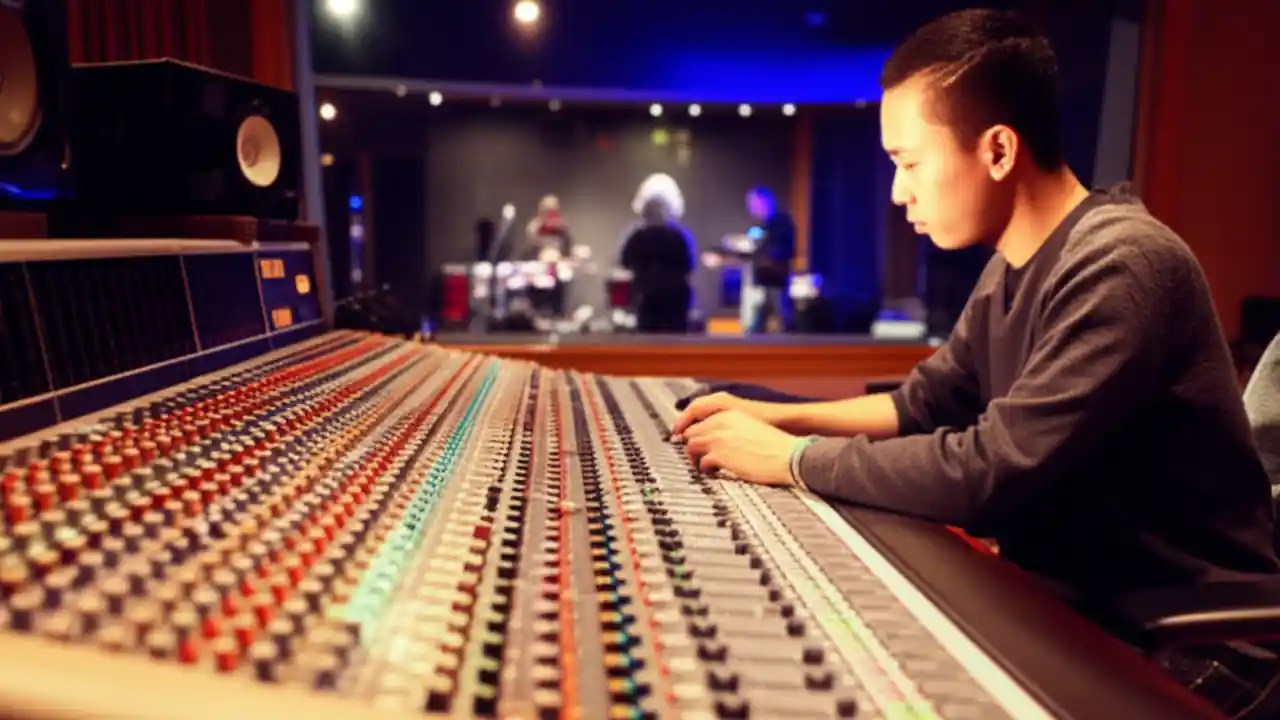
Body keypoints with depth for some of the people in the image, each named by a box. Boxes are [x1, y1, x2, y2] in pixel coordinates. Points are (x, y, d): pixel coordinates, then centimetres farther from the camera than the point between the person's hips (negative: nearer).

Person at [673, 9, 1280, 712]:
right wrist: (775, 416, -1)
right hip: (1071, 588, 7)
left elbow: (988, 472, -31)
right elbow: (926, 402, 12)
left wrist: (790, 457, -20)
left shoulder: (1120, 267, -25)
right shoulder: (1011, 267, 4)